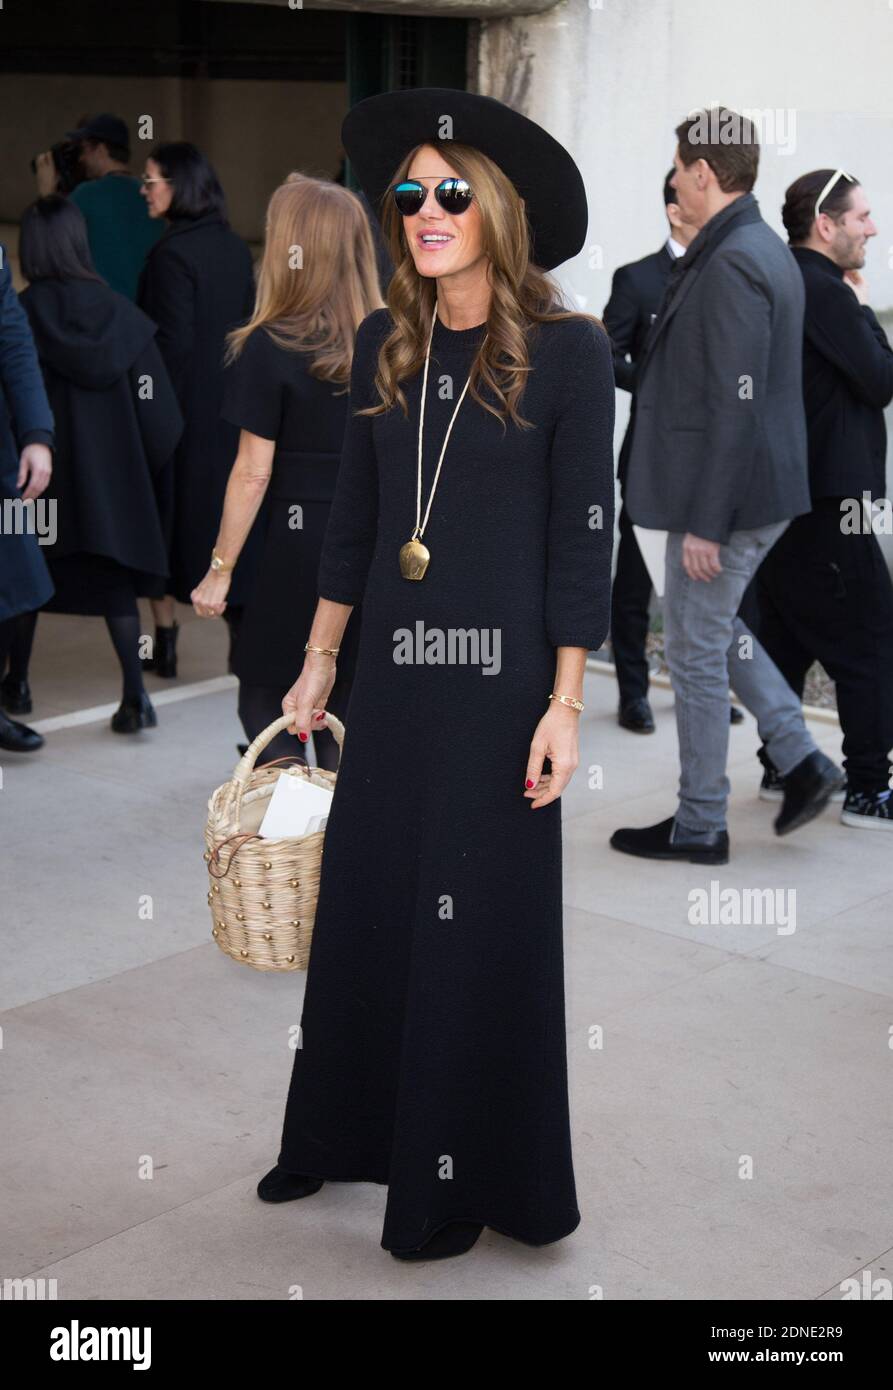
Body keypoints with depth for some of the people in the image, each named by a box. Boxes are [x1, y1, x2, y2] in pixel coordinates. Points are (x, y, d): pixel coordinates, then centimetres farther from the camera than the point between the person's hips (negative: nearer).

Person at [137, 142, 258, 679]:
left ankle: (166, 640, 10)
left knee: (166, 517, 5)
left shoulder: (172, 254, -16)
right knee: (231, 509, 11)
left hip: (186, 408, -6)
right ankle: (245, 629, 10)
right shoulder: (236, 247, 7)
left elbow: (173, 341, -19)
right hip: (234, 407, 6)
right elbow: (249, 327, 10)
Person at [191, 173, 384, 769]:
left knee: (265, 698, 8)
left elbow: (253, 474, -10)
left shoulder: (270, 347, -10)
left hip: (299, 542, -5)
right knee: (344, 707, 14)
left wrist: (221, 570, -3)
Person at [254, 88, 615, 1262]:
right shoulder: (384, 346, 6)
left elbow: (583, 540, -9)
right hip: (393, 677, 5)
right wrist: (319, 662, 13)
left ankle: (468, 1180, 23)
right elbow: (353, 519, 12)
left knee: (484, 930, 5)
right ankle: (336, 1136, 31)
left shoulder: (567, 350, -9)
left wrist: (565, 705, -10)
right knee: (361, 909, 12)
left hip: (503, 682, -5)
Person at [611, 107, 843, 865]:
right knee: (714, 626, 24)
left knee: (696, 648, 2)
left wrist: (705, 523, -22)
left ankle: (700, 824, 15)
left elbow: (736, 406, -25)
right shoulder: (765, 249, 11)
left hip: (727, 493, -10)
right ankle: (801, 758, 21)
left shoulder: (731, 264, -21)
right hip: (765, 487, 10)